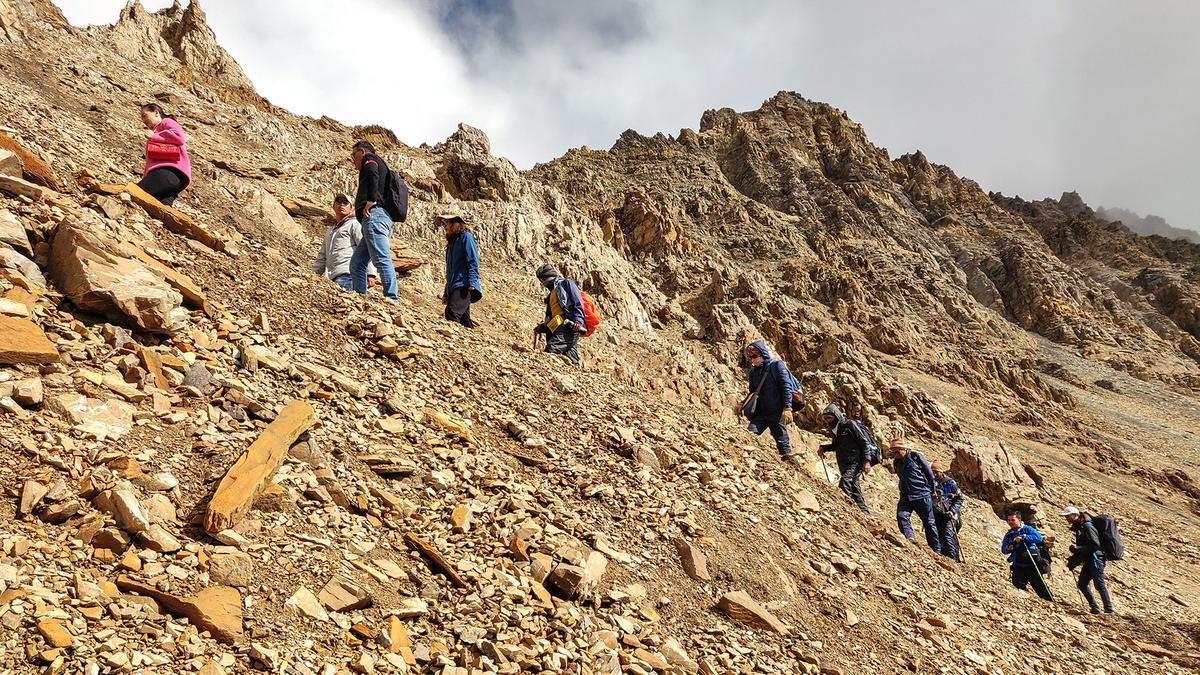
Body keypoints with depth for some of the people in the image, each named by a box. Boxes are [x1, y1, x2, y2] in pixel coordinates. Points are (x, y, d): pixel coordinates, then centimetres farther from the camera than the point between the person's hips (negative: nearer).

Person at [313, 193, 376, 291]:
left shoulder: (354, 224, 7)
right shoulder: (330, 229, 31)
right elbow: (322, 256, 32)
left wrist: (370, 274, -15)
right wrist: (314, 274, 21)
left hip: (348, 274, -7)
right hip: (334, 276, 7)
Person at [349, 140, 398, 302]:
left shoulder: (370, 159, 7)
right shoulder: (381, 166, 34)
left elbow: (372, 174, -17)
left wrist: (370, 201, -18)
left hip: (375, 215, -10)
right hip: (383, 217, 10)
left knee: (382, 259, -18)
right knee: (357, 263, 9)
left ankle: (393, 299, -25)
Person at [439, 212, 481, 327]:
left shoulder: (466, 236, 2)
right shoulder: (452, 242, 26)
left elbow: (473, 262, -9)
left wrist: (471, 283, -20)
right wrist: (446, 293, 24)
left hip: (463, 286, -9)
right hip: (453, 288, 9)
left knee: (451, 313, -27)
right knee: (464, 320, 4)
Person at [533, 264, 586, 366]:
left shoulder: (567, 283, 10)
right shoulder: (551, 295, 35)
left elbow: (578, 303, -4)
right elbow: (550, 316, 29)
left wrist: (578, 321, -20)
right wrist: (540, 328, 10)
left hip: (569, 326, -8)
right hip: (558, 328, 8)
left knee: (551, 350, -26)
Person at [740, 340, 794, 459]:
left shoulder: (776, 365, -4)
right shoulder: (754, 371, 14)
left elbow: (786, 387, -10)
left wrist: (787, 408, -19)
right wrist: (743, 405, 8)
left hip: (777, 413, -6)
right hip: (760, 413, 6)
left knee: (782, 442, -1)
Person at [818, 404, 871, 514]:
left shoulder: (850, 424, -9)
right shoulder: (833, 428, 14)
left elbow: (863, 442, -11)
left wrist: (866, 461, -18)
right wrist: (823, 448, 11)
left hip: (855, 462, -8)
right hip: (844, 465, 8)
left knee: (844, 484, -26)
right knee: (854, 490, 11)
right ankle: (865, 512, 19)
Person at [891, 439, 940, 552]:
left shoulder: (916, 457, -8)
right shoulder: (897, 462, 7)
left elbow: (929, 474, -2)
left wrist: (933, 491, 3)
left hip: (922, 495, -5)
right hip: (906, 496, 5)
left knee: (929, 522, 4)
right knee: (902, 516, -20)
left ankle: (936, 549, 14)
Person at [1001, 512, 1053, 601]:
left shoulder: (1027, 529, -2)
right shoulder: (1008, 534, 11)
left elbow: (1039, 538, -19)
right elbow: (1003, 549, 11)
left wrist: (1023, 537, -26)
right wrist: (1008, 548, -12)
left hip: (1030, 564, -3)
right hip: (1018, 565, 4)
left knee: (1039, 587, 2)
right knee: (1017, 582, -20)